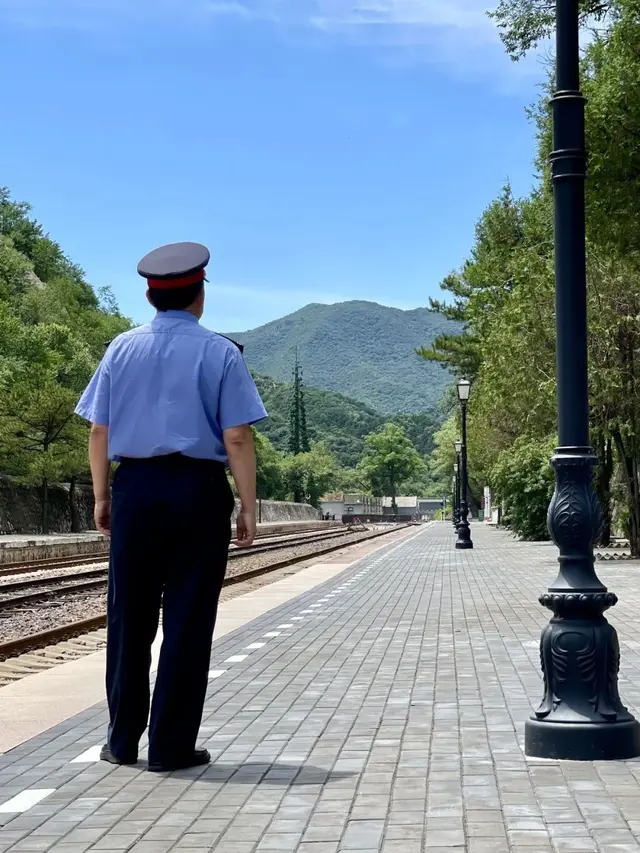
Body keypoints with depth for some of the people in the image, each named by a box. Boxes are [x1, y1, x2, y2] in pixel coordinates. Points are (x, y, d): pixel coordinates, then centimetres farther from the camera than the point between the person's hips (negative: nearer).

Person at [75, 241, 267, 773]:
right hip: (198, 490, -3)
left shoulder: (121, 349, 7)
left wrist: (102, 496, 13)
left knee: (129, 617, 12)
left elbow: (99, 431, 6)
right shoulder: (219, 352, -3)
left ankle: (123, 740, 19)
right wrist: (248, 506, -3)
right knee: (187, 620, 3)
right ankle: (171, 746, 8)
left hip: (134, 489, 3)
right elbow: (237, 437, -9)